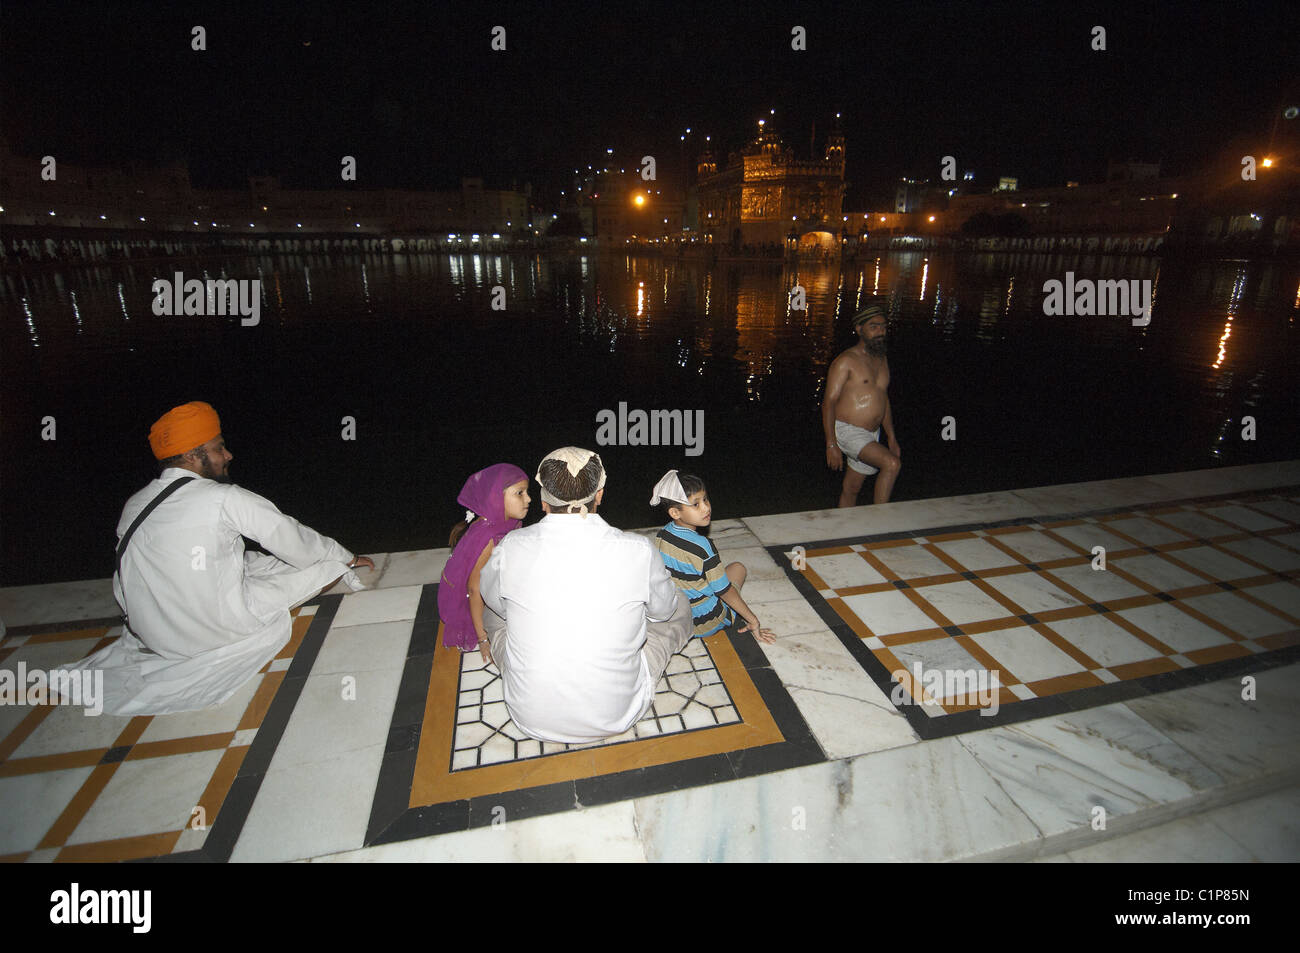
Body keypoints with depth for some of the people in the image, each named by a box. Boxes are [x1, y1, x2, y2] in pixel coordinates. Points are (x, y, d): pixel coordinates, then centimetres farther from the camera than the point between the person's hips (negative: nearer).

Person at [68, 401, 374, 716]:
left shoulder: (132, 507, 1)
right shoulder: (224, 498, -18)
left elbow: (124, 588, 11)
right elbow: (292, 539, -8)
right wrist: (347, 558, 7)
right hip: (219, 630, -8)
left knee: (250, 559, 27)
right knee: (329, 565, -3)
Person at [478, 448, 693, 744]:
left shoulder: (511, 549, -14)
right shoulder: (638, 551, -17)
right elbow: (663, 609, 3)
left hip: (531, 719, 1)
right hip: (615, 717, -1)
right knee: (678, 606, 15)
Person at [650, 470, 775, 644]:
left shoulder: (662, 535, -8)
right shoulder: (702, 546, -28)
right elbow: (725, 591, -19)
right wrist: (753, 620, -6)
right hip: (705, 624, -5)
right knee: (738, 567, 11)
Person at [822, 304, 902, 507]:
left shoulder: (882, 360, 14)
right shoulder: (846, 361, -11)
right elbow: (828, 403, -15)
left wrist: (892, 439, 21)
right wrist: (831, 445, -21)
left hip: (872, 435, 7)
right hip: (847, 431, -7)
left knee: (851, 489, 12)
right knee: (892, 464, -24)